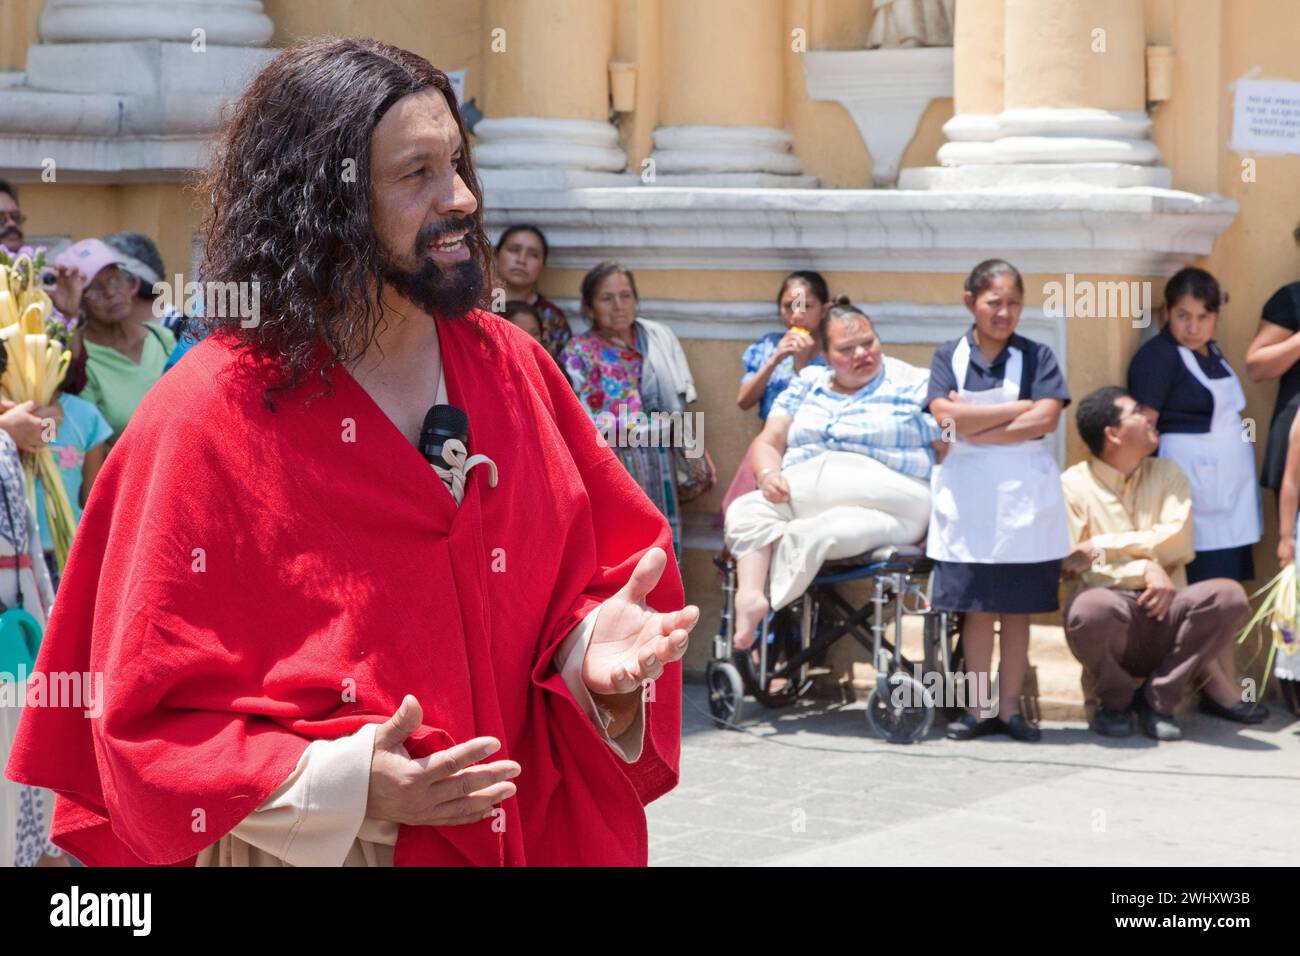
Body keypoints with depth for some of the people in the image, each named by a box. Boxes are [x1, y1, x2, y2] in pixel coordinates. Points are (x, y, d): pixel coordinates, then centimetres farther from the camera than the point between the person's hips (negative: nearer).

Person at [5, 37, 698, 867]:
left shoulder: (514, 369, -1)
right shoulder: (209, 419, -15)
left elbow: (603, 572, 4)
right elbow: (153, 725, -13)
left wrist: (595, 646, -18)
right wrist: (345, 790, -25)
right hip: (313, 850, -4)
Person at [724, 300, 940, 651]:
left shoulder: (914, 385, 7)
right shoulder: (806, 386, 20)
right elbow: (768, 443, 18)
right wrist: (769, 474, -5)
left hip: (885, 505, -4)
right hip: (799, 498, 4)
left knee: (822, 531, -34)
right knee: (745, 511, -24)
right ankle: (750, 597, -42)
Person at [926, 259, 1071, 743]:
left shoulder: (1036, 356, 3)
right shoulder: (949, 356, 5)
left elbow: (1046, 419, -10)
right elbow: (947, 417, -10)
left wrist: (977, 428, -11)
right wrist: (1020, 407, -8)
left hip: (1025, 495, 0)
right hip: (968, 496, 0)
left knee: (1018, 607, 3)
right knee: (976, 607, 2)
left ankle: (1010, 707, 9)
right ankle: (980, 708, 9)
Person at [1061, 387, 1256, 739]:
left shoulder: (1167, 474, 14)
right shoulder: (1073, 484, 2)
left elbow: (1179, 542, -2)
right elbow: (1071, 565, -8)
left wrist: (1101, 547, -9)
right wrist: (1146, 570, -17)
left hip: (1166, 610, 3)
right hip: (1115, 610, -3)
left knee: (1229, 595, -27)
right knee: (1087, 608, -40)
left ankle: (1158, 698, -9)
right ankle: (1117, 700, -6)